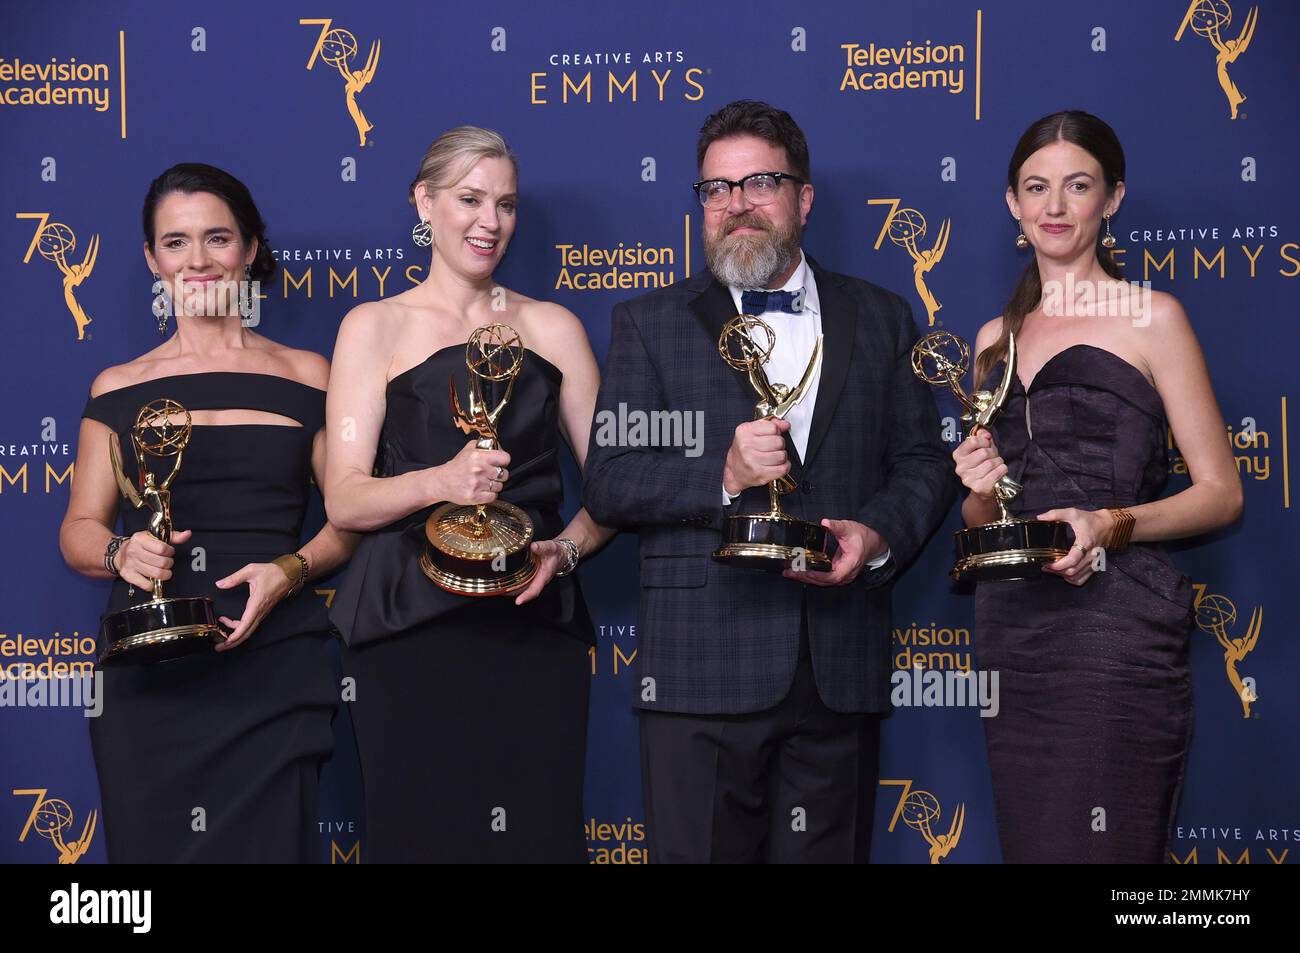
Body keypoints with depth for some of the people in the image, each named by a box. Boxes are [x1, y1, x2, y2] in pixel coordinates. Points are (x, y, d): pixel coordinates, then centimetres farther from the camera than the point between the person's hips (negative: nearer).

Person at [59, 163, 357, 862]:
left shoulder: (305, 378, 8)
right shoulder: (119, 389, 10)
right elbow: (78, 531, 12)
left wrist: (291, 570, -11)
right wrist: (122, 553, -10)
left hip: (271, 669, -1)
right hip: (146, 677, 1)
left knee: (267, 846, -5)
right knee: (152, 847, 1)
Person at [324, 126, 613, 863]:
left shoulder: (552, 328, 14)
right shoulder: (375, 327, 8)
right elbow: (344, 498, 0)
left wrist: (567, 547, -7)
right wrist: (440, 481, -18)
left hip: (534, 624, 2)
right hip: (410, 626, -2)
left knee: (539, 830, -5)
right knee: (421, 829, -5)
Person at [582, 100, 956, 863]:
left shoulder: (881, 319, 14)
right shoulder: (651, 324, 8)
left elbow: (925, 464, 13)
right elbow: (607, 482, 1)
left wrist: (879, 535, -7)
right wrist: (721, 476, -15)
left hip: (841, 672, 2)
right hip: (701, 669, -1)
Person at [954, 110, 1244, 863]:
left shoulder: (1151, 317, 1)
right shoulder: (996, 339, 16)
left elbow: (1221, 493, -1)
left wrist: (1110, 525, -17)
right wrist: (980, 492, 0)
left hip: (1113, 623, -5)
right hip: (1011, 625, 5)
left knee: (1102, 850, -9)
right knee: (1027, 844, 7)